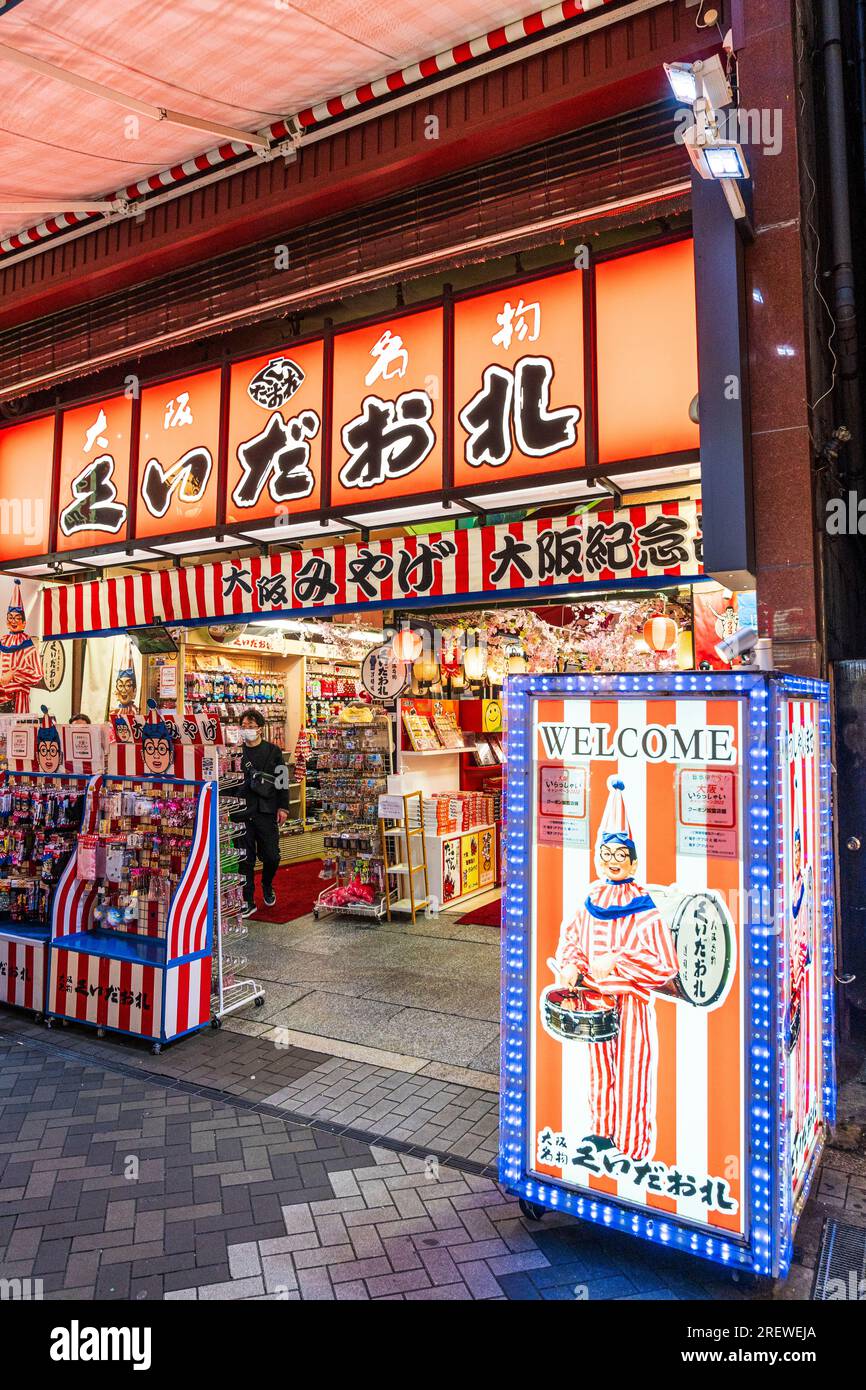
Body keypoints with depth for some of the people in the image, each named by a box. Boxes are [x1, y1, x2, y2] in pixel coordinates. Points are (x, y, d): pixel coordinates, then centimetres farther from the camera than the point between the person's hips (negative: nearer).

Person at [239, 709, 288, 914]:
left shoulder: (273, 751, 3)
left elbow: (281, 780, 3)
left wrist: (282, 807, -2)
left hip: (267, 812, 0)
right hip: (242, 812, 1)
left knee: (271, 856, 4)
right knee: (246, 859, 4)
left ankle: (267, 886, 33)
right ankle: (248, 901, 15)